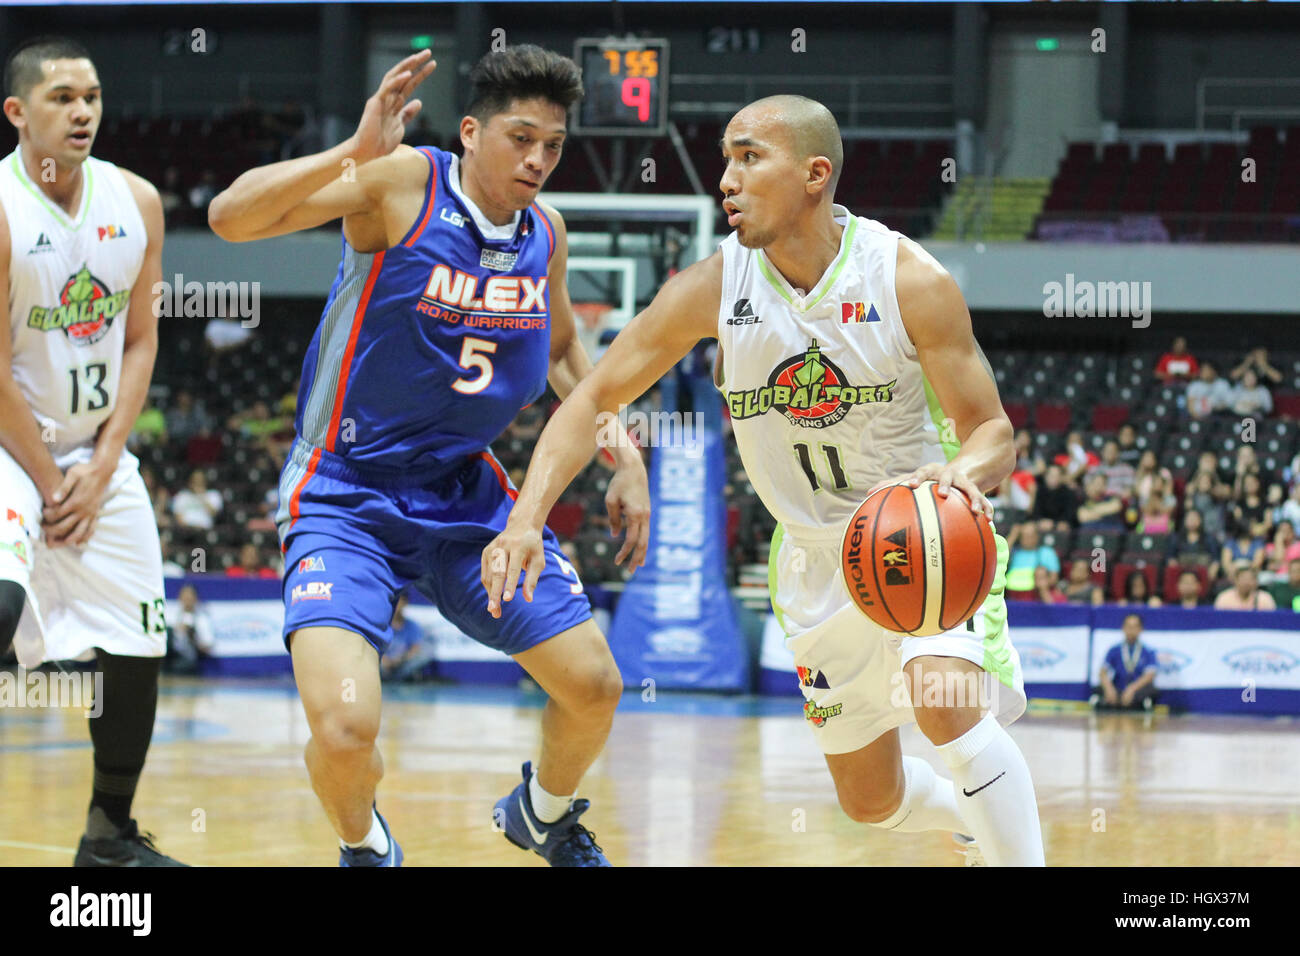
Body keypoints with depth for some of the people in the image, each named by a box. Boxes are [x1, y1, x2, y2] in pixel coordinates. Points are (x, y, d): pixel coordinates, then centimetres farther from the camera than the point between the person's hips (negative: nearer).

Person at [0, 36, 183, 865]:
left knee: (138, 647, 5)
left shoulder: (136, 203, 0)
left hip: (98, 451, 6)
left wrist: (100, 468, -5)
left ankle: (112, 834, 21)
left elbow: (140, 344, 4)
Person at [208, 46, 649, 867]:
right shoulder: (404, 184, -17)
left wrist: (626, 458, 12)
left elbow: (562, 350, 22)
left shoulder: (546, 231, 2)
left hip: (466, 492, 6)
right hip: (347, 493, -6)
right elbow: (232, 217, -30)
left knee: (595, 688, 5)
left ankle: (544, 814, 39)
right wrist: (355, 152, -41)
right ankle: (364, 846, 12)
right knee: (346, 729, -24)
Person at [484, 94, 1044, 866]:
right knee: (873, 803, 13)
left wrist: (962, 473, -40)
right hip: (819, 558, 4)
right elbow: (596, 400, -7)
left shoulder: (911, 280, -20)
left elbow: (992, 431, -15)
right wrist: (527, 518, -21)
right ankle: (992, 814, 45)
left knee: (944, 700, -34)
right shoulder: (715, 287, -13)